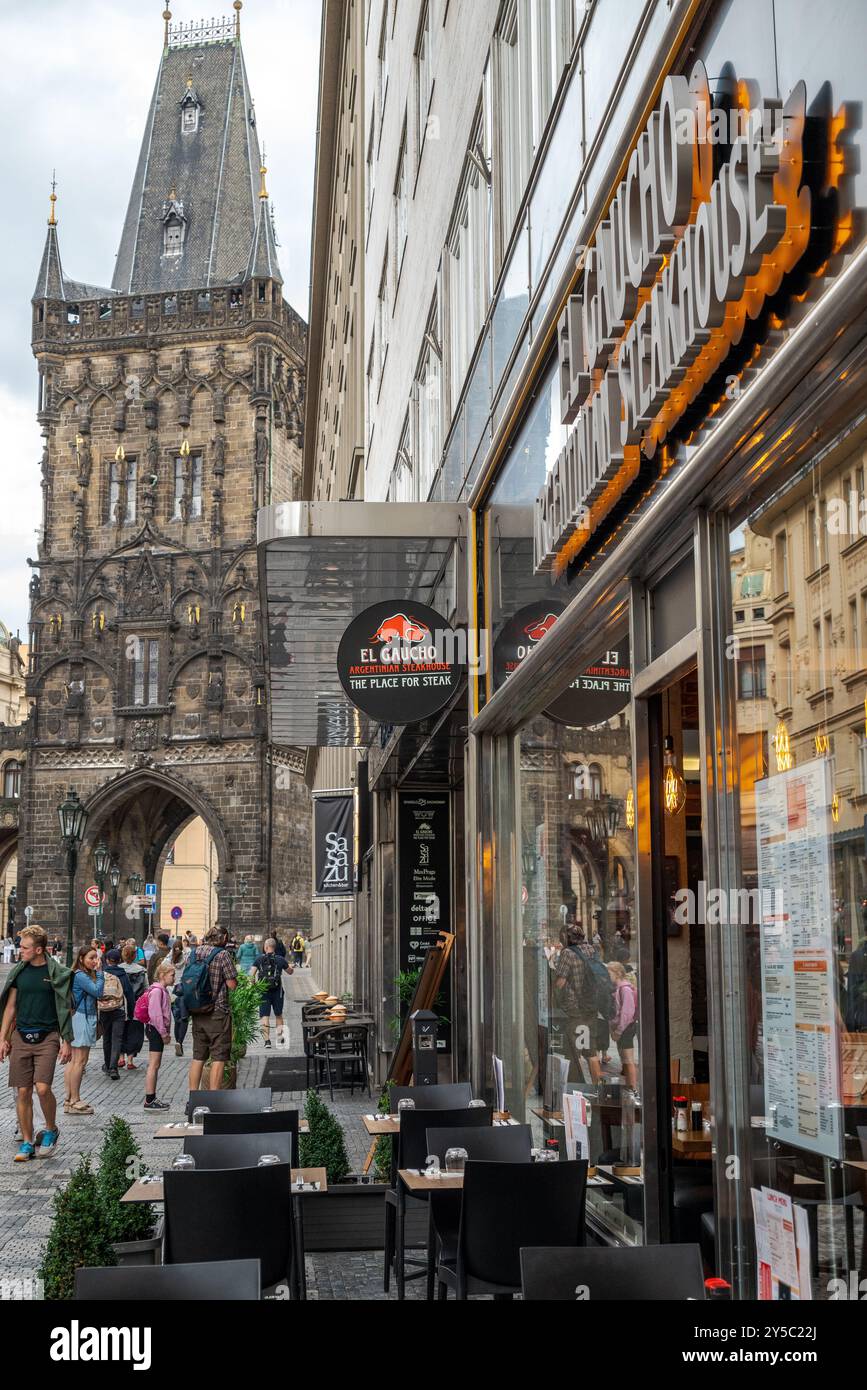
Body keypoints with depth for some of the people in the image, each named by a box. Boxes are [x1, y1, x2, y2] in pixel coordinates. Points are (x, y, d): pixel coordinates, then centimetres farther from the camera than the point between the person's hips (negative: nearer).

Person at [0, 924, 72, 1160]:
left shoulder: (57, 973, -3)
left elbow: (65, 1009, 0)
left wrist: (67, 1042, -4)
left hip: (47, 1037, -4)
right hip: (21, 1036, 4)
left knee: (42, 1088, -15)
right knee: (22, 1092, 3)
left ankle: (51, 1129, 11)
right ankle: (27, 1142, 13)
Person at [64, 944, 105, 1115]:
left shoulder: (86, 974, 14)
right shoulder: (80, 975, -15)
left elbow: (95, 995, 13)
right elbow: (98, 991, -19)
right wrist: (99, 972, -15)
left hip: (85, 1017, 10)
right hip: (82, 1019, -10)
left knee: (74, 1061, 12)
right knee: (80, 1061, -6)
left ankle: (70, 1100, 18)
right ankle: (75, 1102, -2)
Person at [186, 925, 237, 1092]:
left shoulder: (194, 952, 6)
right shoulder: (222, 954, -11)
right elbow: (232, 984, -11)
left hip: (197, 1011, 6)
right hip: (218, 1012, -6)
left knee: (198, 1056, 14)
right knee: (219, 1057, -1)